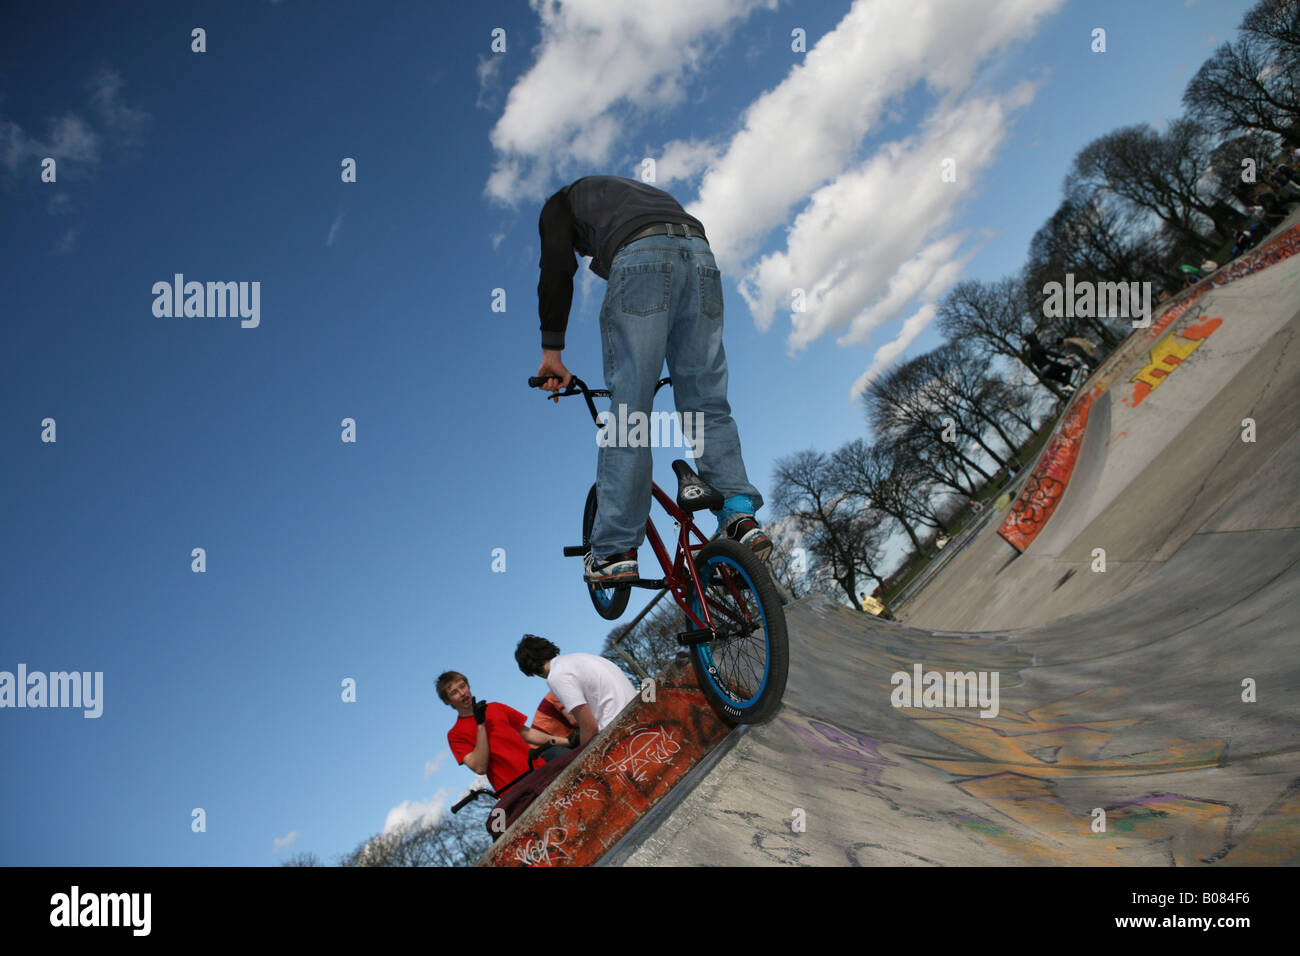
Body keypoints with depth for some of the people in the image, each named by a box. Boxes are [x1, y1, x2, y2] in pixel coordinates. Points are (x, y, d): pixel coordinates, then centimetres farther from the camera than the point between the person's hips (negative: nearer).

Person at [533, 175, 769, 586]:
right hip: (701, 254, 5)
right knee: (708, 405, 9)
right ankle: (742, 518, -4)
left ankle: (615, 552, -1)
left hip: (640, 258, -5)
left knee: (627, 411, -4)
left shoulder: (561, 202, 29)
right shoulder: (647, 193, 44)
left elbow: (556, 270, 12)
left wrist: (552, 351, 11)